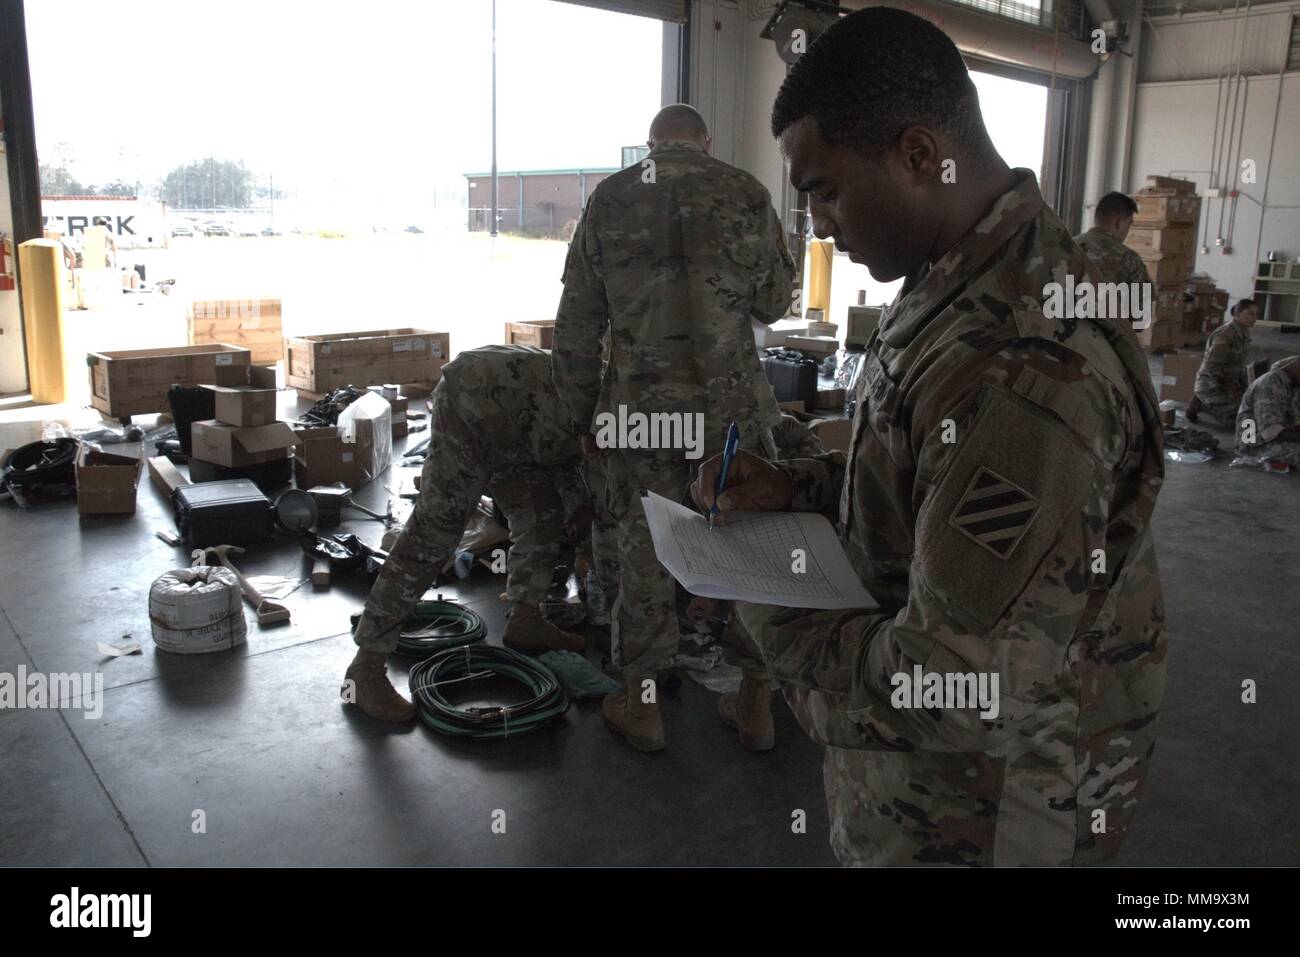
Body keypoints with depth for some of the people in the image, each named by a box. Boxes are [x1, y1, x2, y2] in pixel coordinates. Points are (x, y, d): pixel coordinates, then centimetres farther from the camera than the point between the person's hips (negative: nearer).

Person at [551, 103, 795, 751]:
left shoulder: (608, 201, 2)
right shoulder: (746, 196, 1)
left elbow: (575, 326, 3)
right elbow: (773, 303, 12)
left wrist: (583, 413, 12)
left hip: (639, 405, 0)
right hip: (729, 404, 0)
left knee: (644, 551, 10)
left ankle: (640, 704, 21)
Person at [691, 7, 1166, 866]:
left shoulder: (1021, 364, -34)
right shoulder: (968, 283, 0)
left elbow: (965, 690, -33)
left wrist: (770, 628, -18)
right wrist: (795, 485, 0)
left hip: (974, 818, -8)